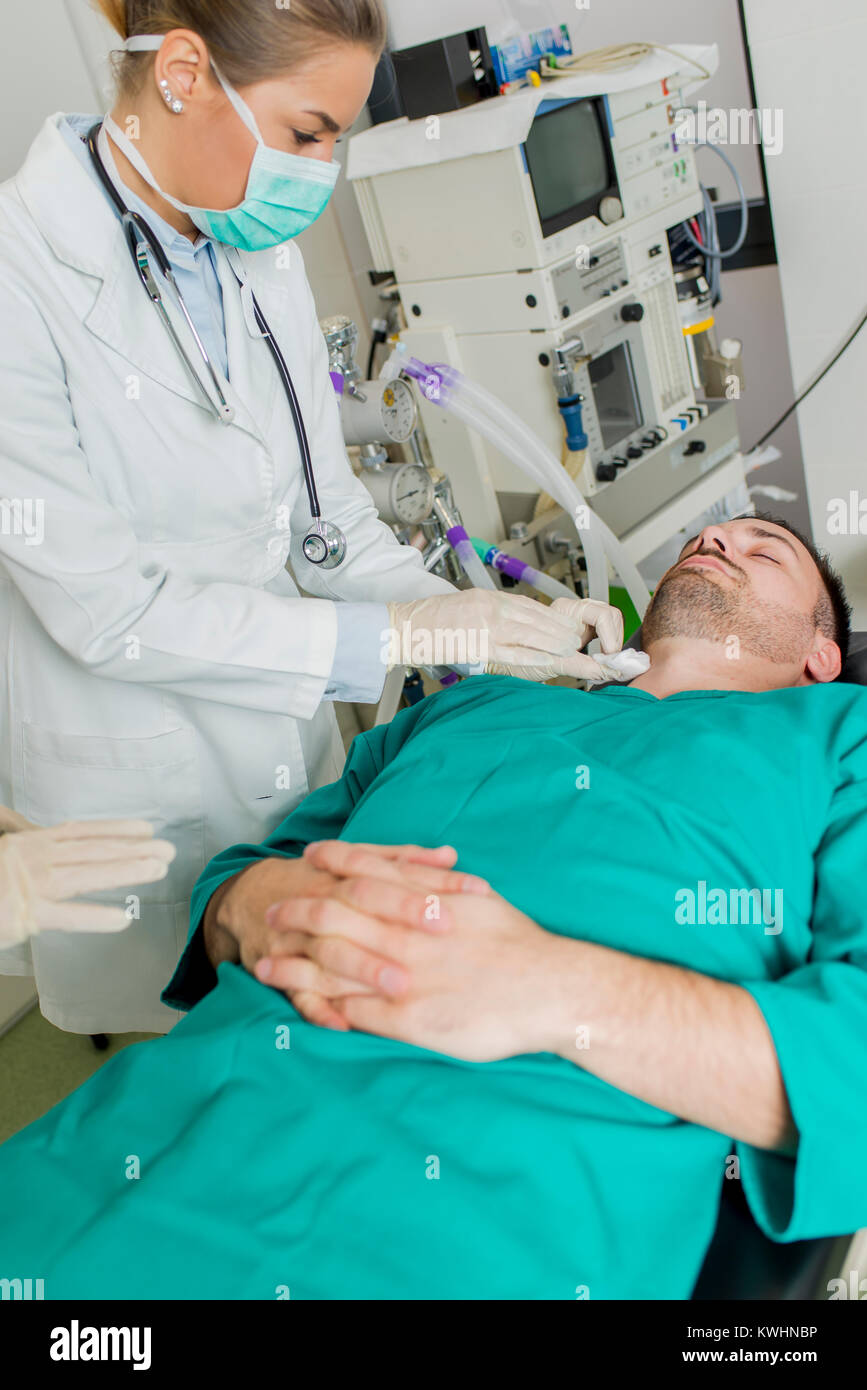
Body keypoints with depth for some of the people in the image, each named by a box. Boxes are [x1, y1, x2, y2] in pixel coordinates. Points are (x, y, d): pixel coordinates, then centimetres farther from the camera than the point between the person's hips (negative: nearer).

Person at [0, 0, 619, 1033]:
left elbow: (328, 518, 5)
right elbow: (105, 607, -22)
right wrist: (388, 636, -21)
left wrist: (482, 631, -8)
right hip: (137, 802, -5)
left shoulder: (264, 258, 3)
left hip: (295, 757, 6)